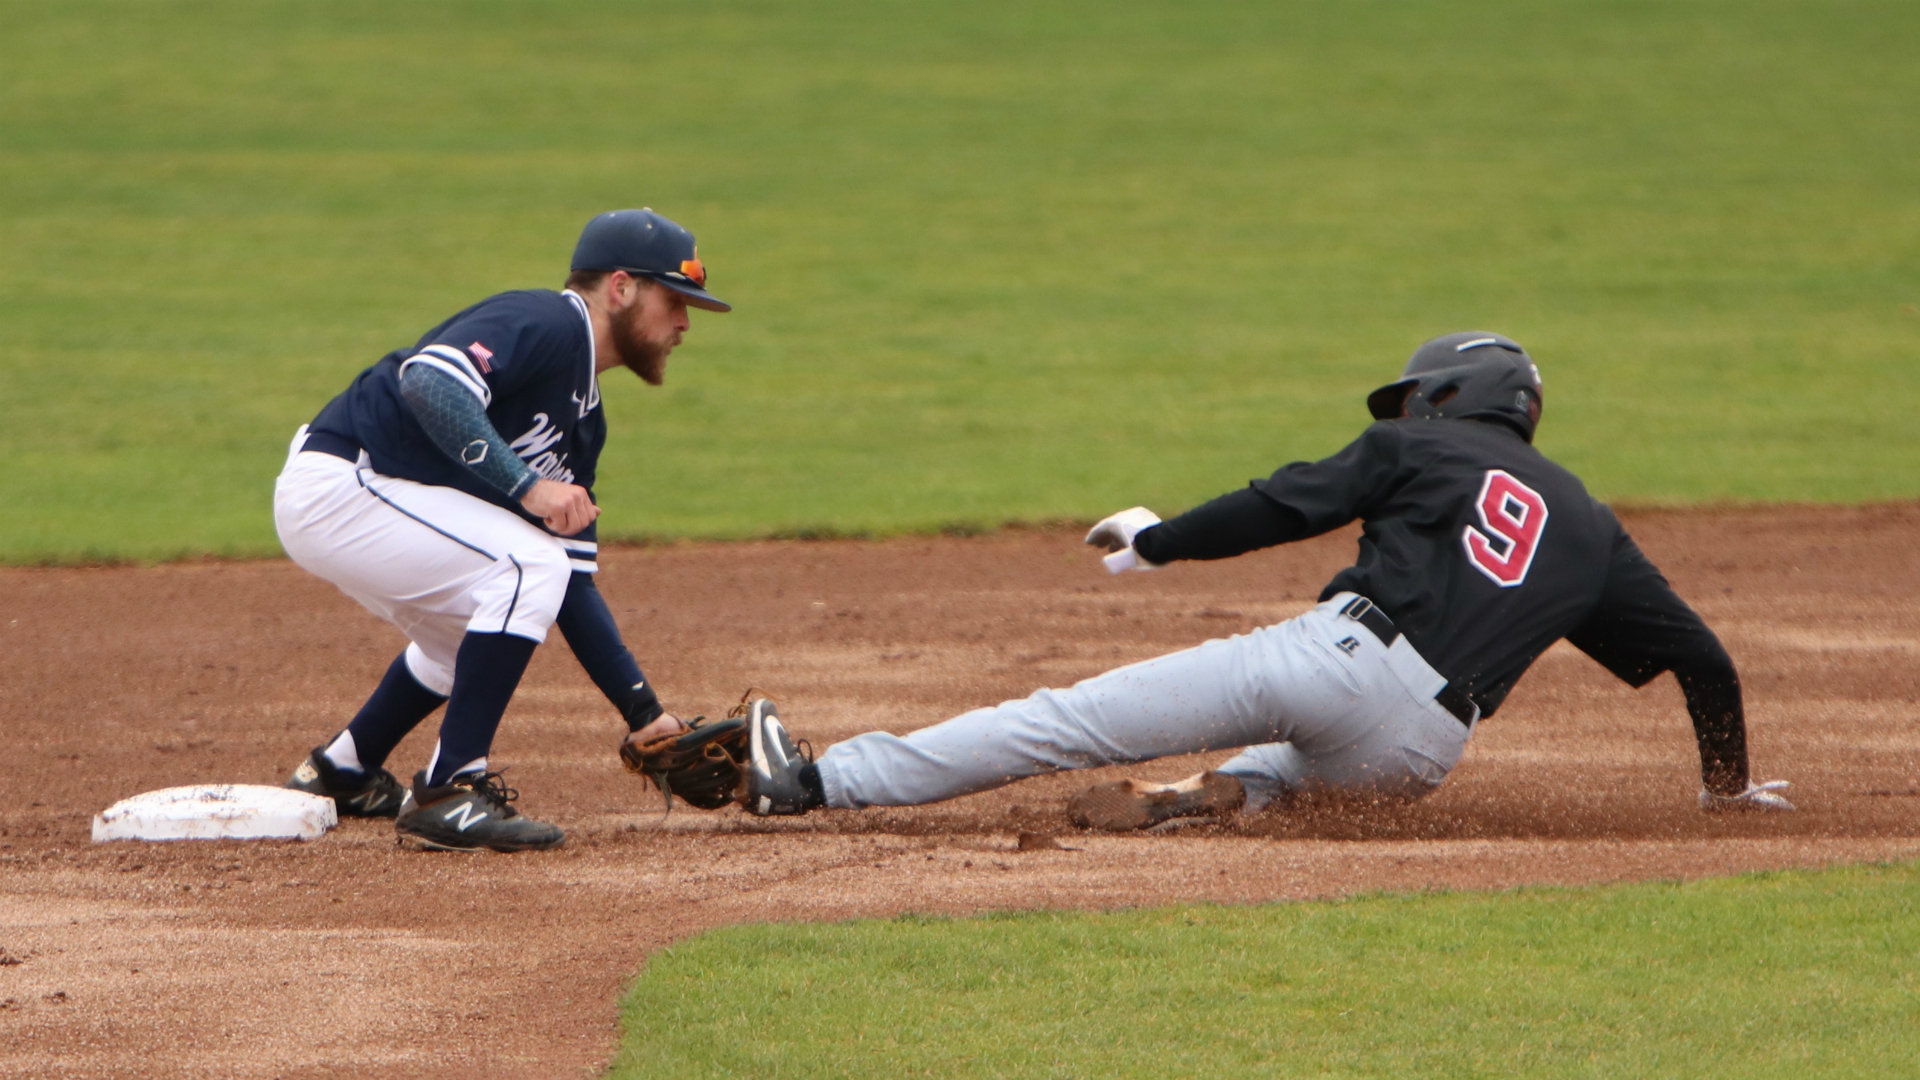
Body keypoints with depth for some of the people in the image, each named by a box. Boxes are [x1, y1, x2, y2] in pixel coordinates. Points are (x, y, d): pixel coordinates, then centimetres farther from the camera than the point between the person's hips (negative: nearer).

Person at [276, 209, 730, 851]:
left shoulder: (582, 418, 15)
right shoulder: (542, 326, -14)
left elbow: (573, 587, 15)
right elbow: (429, 382, -33)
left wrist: (645, 716, 9)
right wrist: (526, 484, -35)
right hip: (335, 487, -11)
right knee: (527, 568, -21)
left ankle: (341, 772, 38)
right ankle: (450, 794, -19)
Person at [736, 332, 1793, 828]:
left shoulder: (1420, 449, 15)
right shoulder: (1590, 525, 25)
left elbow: (1290, 503, 4)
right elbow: (1699, 652, 25)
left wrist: (1158, 540, 14)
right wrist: (1728, 784, 38)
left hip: (1332, 655, -4)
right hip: (1415, 751, 4)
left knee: (1068, 719, -3)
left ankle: (819, 780, -7)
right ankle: (1216, 793, 3)